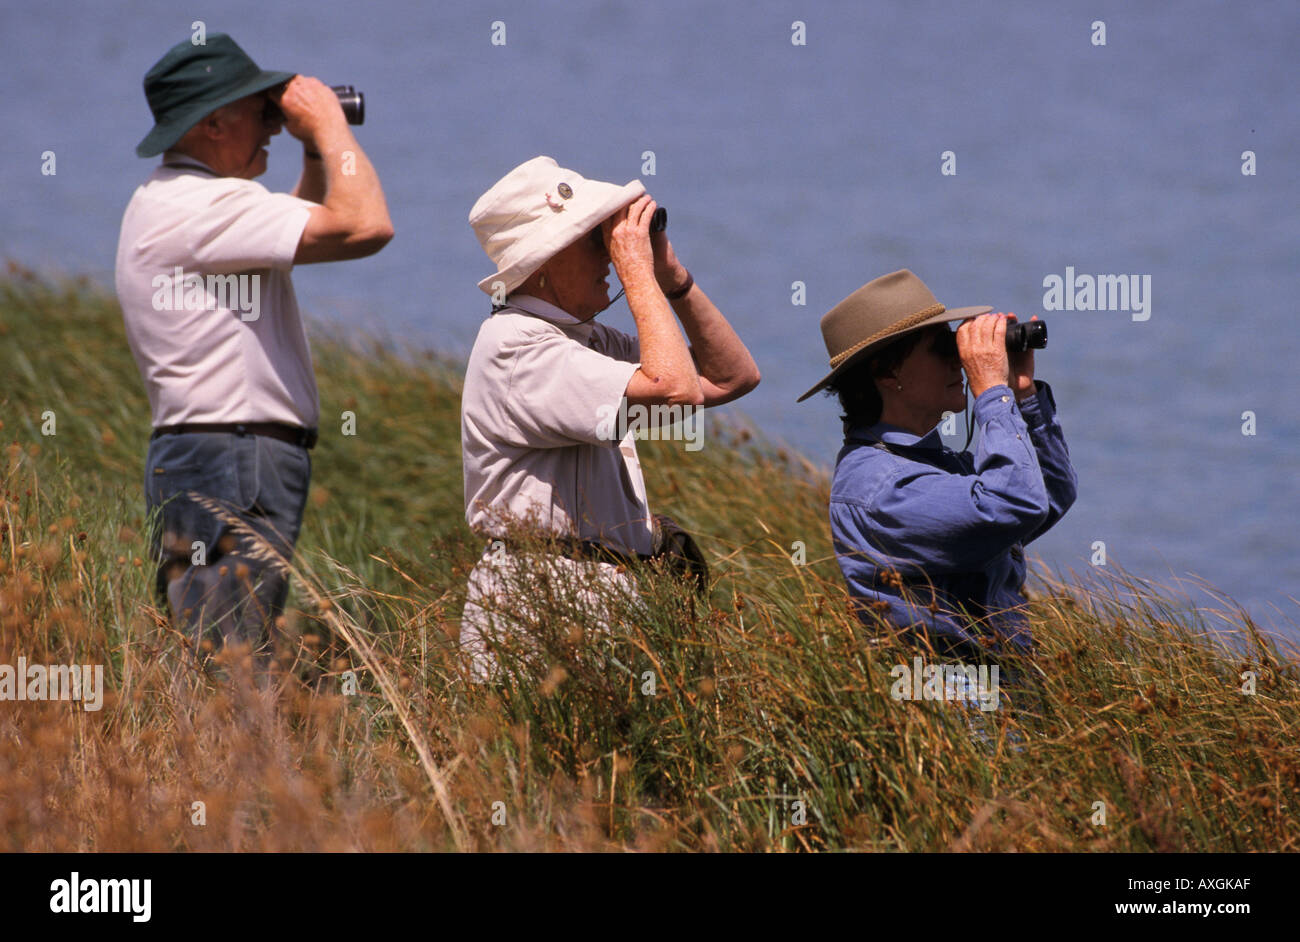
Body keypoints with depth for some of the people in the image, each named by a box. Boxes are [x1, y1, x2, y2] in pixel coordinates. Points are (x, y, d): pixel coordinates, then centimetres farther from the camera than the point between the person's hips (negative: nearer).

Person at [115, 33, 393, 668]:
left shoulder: (167, 200, 19)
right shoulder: (202, 204, -15)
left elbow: (302, 230, 36)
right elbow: (363, 227, -22)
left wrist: (318, 153, 21)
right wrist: (329, 128, -8)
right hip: (231, 470, -11)